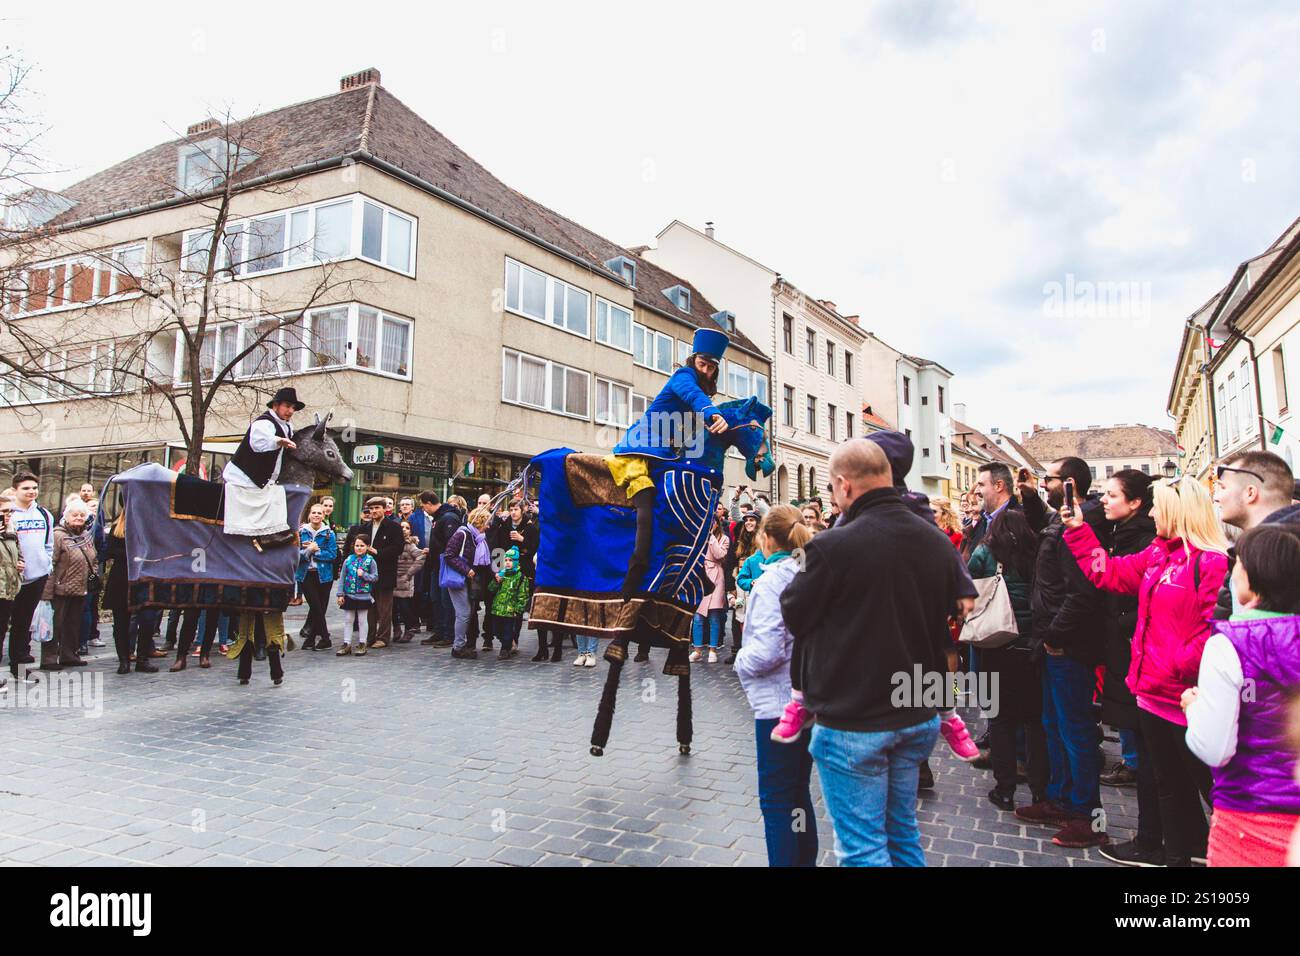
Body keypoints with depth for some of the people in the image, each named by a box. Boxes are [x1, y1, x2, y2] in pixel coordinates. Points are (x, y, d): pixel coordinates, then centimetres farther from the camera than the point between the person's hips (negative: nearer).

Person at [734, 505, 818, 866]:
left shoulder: (771, 582, -17)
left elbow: (767, 651, -23)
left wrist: (741, 660, -6)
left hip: (779, 702, -8)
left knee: (776, 799, 4)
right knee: (798, 792, 20)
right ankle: (805, 859, 31)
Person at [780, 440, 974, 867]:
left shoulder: (832, 547, -22)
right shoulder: (937, 541, -1)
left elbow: (794, 615, -8)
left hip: (852, 723, -6)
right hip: (919, 717, 7)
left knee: (863, 848, 7)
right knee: (904, 834, 22)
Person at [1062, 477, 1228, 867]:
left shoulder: (1211, 562, -18)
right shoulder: (1157, 554, 10)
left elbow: (1217, 629, -23)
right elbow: (1107, 573, 16)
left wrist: (1181, 667, -19)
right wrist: (1078, 529, 14)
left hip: (1187, 702, -9)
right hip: (1153, 693, 9)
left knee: (1212, 789, 6)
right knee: (1169, 787, 20)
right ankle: (1178, 855, 34)